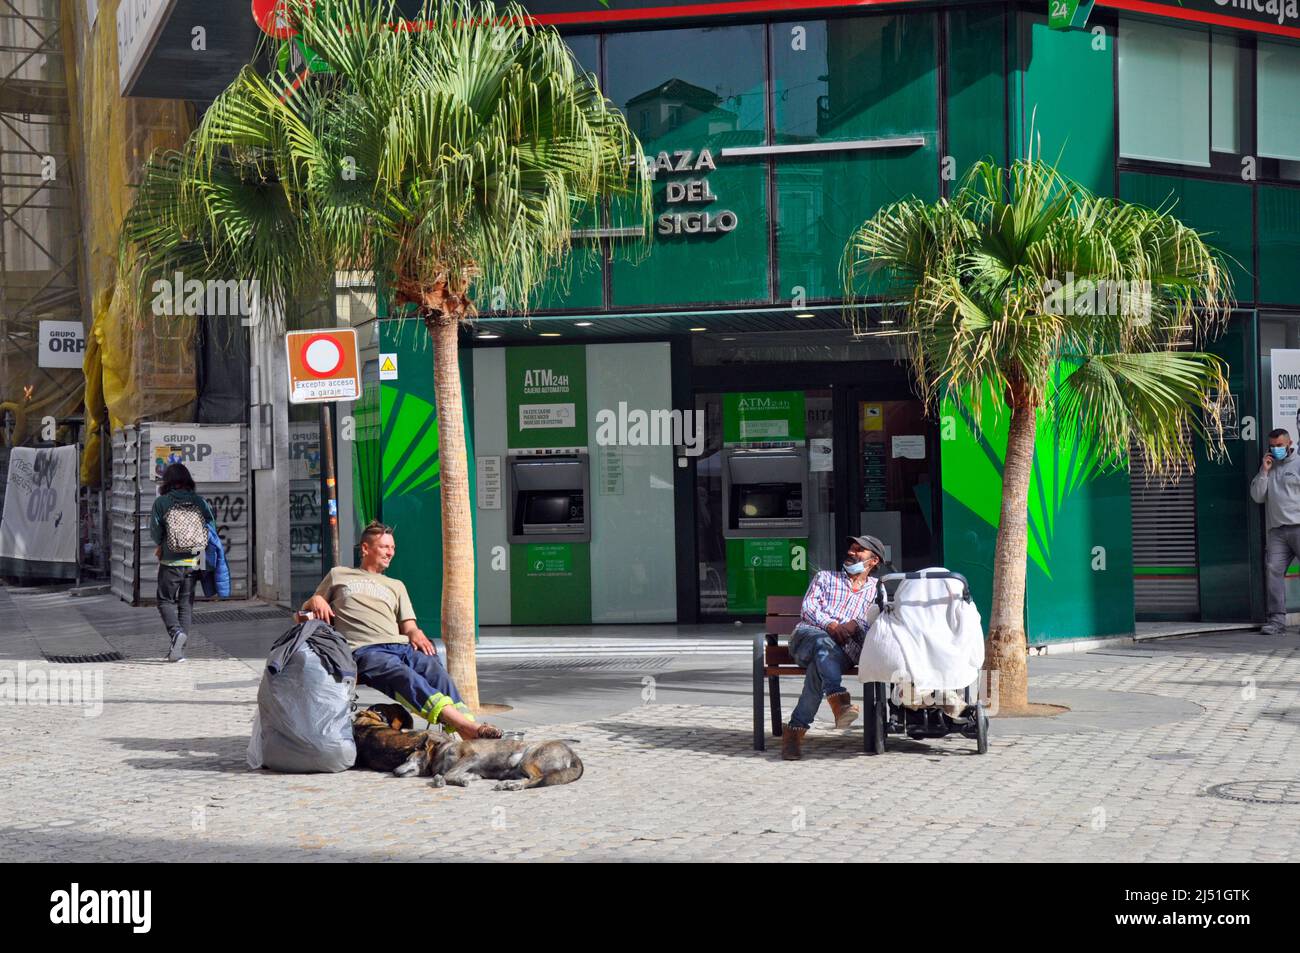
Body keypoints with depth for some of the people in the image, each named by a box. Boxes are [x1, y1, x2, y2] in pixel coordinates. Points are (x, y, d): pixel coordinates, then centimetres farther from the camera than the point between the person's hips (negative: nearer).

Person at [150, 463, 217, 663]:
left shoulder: (161, 502, -7)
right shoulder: (200, 501, 0)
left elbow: (155, 532, -5)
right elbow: (212, 527, 2)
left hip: (170, 562, -3)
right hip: (193, 562, 3)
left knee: (166, 601, 11)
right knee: (186, 603, 12)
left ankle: (177, 632, -16)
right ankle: (178, 650, 9)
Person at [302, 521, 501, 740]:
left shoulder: (396, 586, 35)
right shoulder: (338, 575, 28)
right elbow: (306, 607, 31)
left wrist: (414, 632, -1)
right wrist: (316, 600, 6)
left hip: (400, 646, 4)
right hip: (363, 649, -4)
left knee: (434, 669, -32)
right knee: (403, 675, -38)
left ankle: (467, 731, -53)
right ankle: (458, 719, -60)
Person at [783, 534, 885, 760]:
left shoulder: (876, 589, 28)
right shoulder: (825, 577, 29)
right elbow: (808, 607, 11)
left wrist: (854, 625, -12)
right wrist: (830, 625, -9)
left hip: (844, 648, 0)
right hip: (808, 634, 0)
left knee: (818, 667, -36)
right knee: (823, 641, -39)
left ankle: (796, 730, -40)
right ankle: (838, 699, -60)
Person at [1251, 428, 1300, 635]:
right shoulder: (1267, 469, 22)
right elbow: (1257, 496, 12)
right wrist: (1264, 471, 4)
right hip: (1277, 531, 4)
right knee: (1273, 570, -9)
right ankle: (1277, 619, -11)